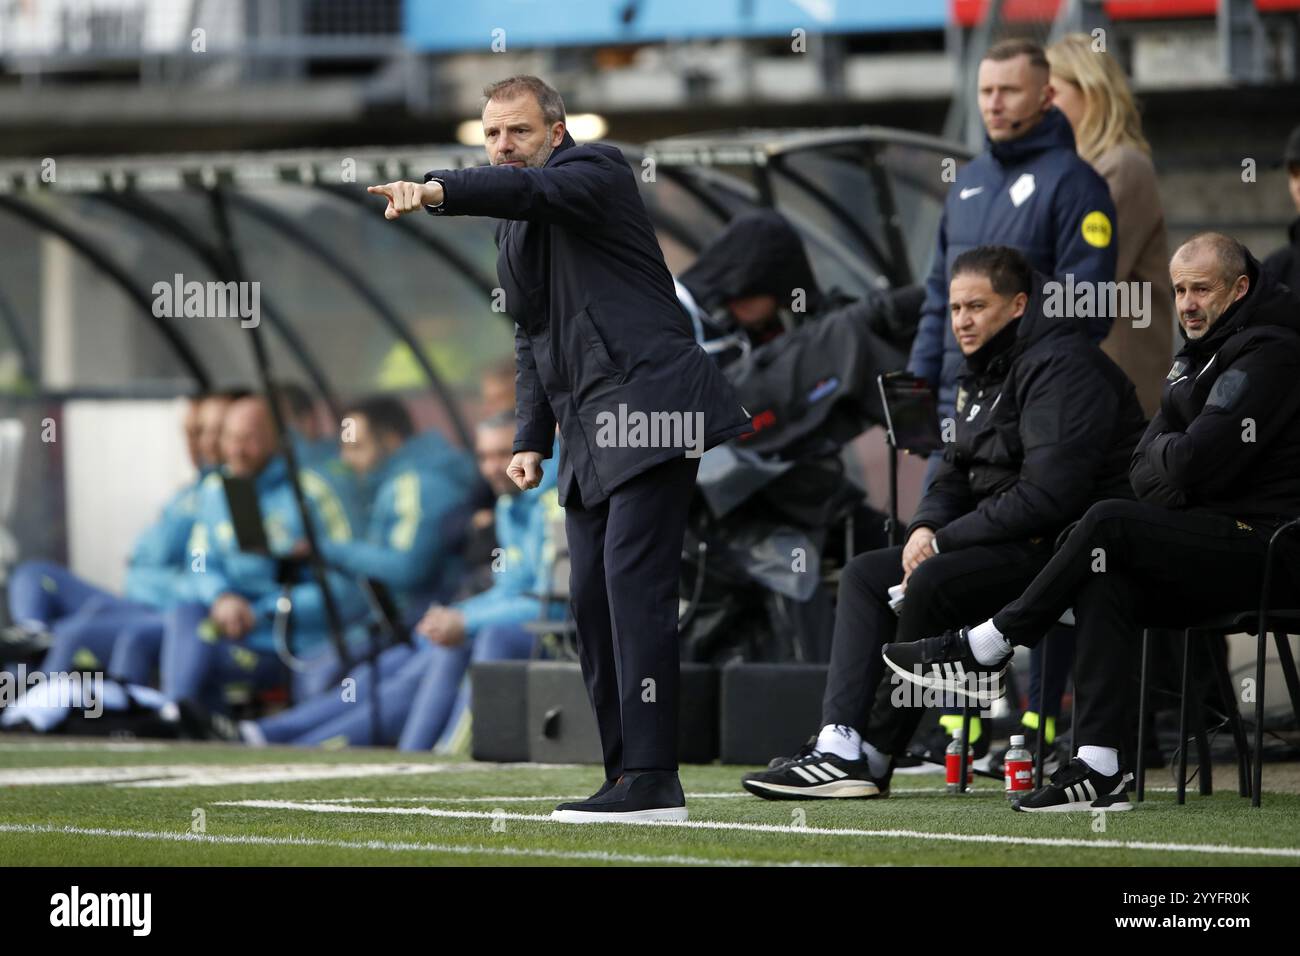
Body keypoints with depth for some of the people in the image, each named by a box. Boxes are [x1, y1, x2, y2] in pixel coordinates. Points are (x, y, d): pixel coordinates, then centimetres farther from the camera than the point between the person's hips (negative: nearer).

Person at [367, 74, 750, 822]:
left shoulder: (595, 172, -4)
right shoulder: (515, 233, 22)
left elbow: (533, 190, -27)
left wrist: (439, 190, -42)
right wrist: (532, 439, 16)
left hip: (647, 405, -9)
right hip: (592, 434, 9)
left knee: (633, 586, -16)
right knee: (593, 599, 5)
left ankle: (653, 781, -19)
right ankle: (627, 776, 8)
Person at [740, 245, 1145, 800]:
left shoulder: (1060, 366, -16)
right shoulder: (987, 370, 15)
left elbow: (1047, 494, -25)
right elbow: (956, 472, 20)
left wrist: (945, 541, -18)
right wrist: (926, 527, -4)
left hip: (1069, 544, -11)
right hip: (1007, 542, 11)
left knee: (933, 583, -28)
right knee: (864, 576, 2)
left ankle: (877, 755, -18)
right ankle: (840, 744, -15)